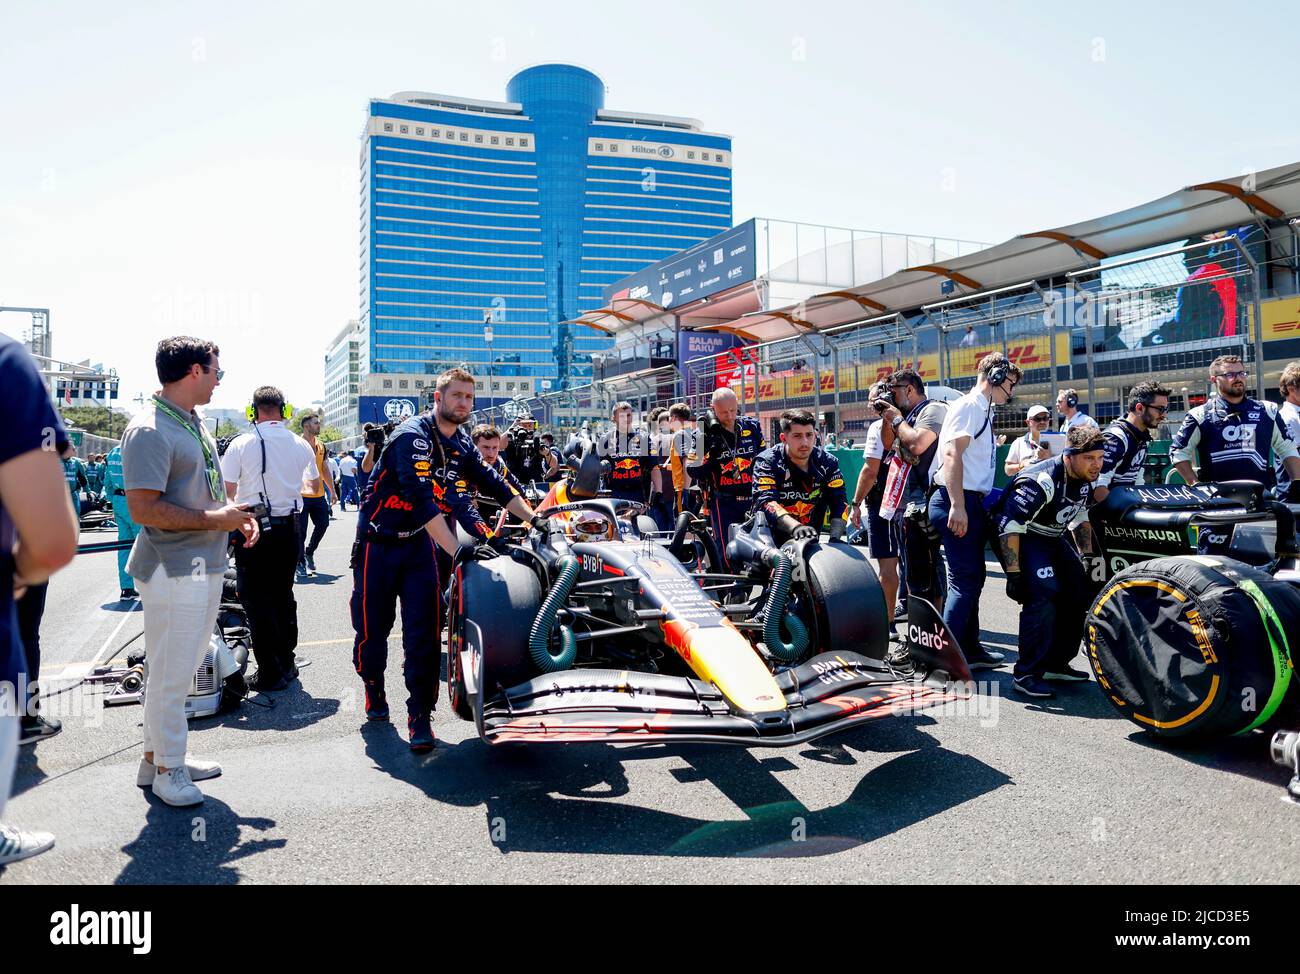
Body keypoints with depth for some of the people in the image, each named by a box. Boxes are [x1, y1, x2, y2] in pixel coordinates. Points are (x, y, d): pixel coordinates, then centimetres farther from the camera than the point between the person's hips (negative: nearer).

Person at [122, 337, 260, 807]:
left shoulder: (195, 423, 13)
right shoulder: (149, 431, -18)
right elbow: (144, 509, -24)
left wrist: (234, 514, 7)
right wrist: (215, 519, -19)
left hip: (205, 566, 10)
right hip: (173, 571, -10)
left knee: (181, 669, 19)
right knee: (169, 674, 2)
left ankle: (159, 756, 32)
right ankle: (165, 768, 17)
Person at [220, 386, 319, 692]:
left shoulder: (241, 444, -11)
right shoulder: (300, 444, 1)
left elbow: (227, 491, -9)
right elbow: (314, 485, 15)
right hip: (288, 528, 4)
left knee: (257, 601, 3)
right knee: (283, 595, 16)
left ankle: (269, 673, 5)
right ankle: (287, 663, 24)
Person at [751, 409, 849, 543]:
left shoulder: (827, 462, -1)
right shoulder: (767, 462, -14)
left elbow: (839, 502, -8)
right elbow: (765, 501, -29)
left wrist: (835, 539, -26)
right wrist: (796, 527, -46)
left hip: (810, 542, 3)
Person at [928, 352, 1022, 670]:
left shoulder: (983, 411, 21)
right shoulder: (969, 406, -10)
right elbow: (952, 454, -21)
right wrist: (957, 506, -27)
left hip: (972, 502, 10)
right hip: (959, 502, -10)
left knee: (971, 578, 15)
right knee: (965, 579, -10)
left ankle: (969, 649, 25)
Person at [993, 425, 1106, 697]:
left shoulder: (1084, 480, -4)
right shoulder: (1041, 481, -31)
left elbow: (1081, 516, 15)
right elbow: (1010, 527, -31)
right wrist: (1013, 575, -30)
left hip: (1052, 537, 9)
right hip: (1020, 536, -9)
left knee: (1079, 592, 6)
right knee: (1044, 594, -24)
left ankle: (1056, 663, 20)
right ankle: (1026, 674, -15)